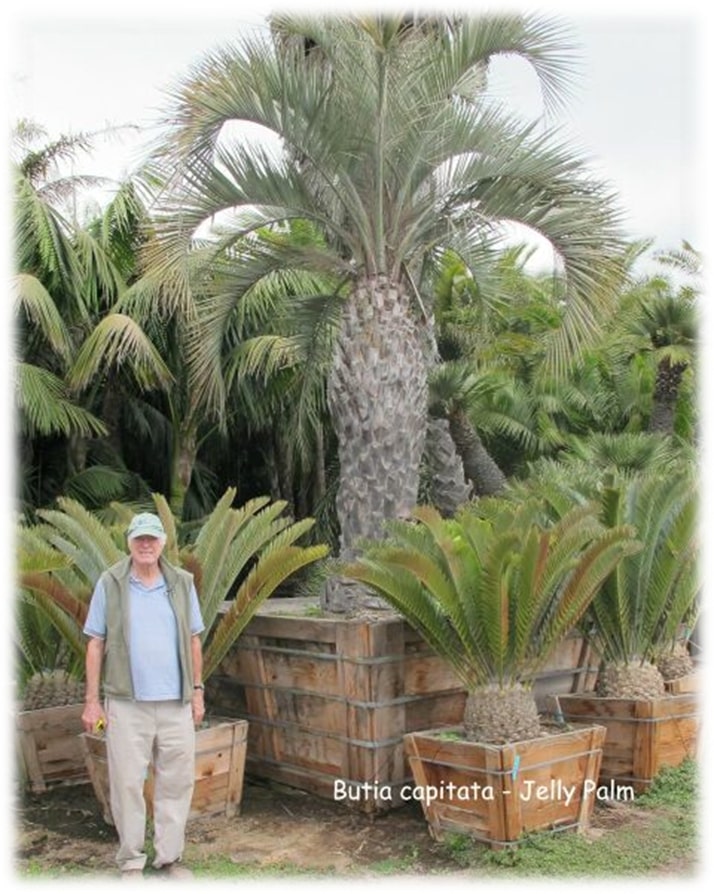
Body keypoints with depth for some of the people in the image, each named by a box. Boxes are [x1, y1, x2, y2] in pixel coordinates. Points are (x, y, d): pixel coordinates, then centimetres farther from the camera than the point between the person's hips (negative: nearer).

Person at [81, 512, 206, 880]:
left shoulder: (182, 583, 6)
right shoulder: (110, 584, -1)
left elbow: (193, 640, 11)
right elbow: (95, 644, 0)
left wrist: (197, 690, 7)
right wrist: (92, 701, -3)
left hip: (176, 702, 2)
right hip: (127, 702, -2)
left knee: (176, 781, 7)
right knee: (127, 782, 3)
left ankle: (170, 856, 21)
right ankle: (131, 860, 17)